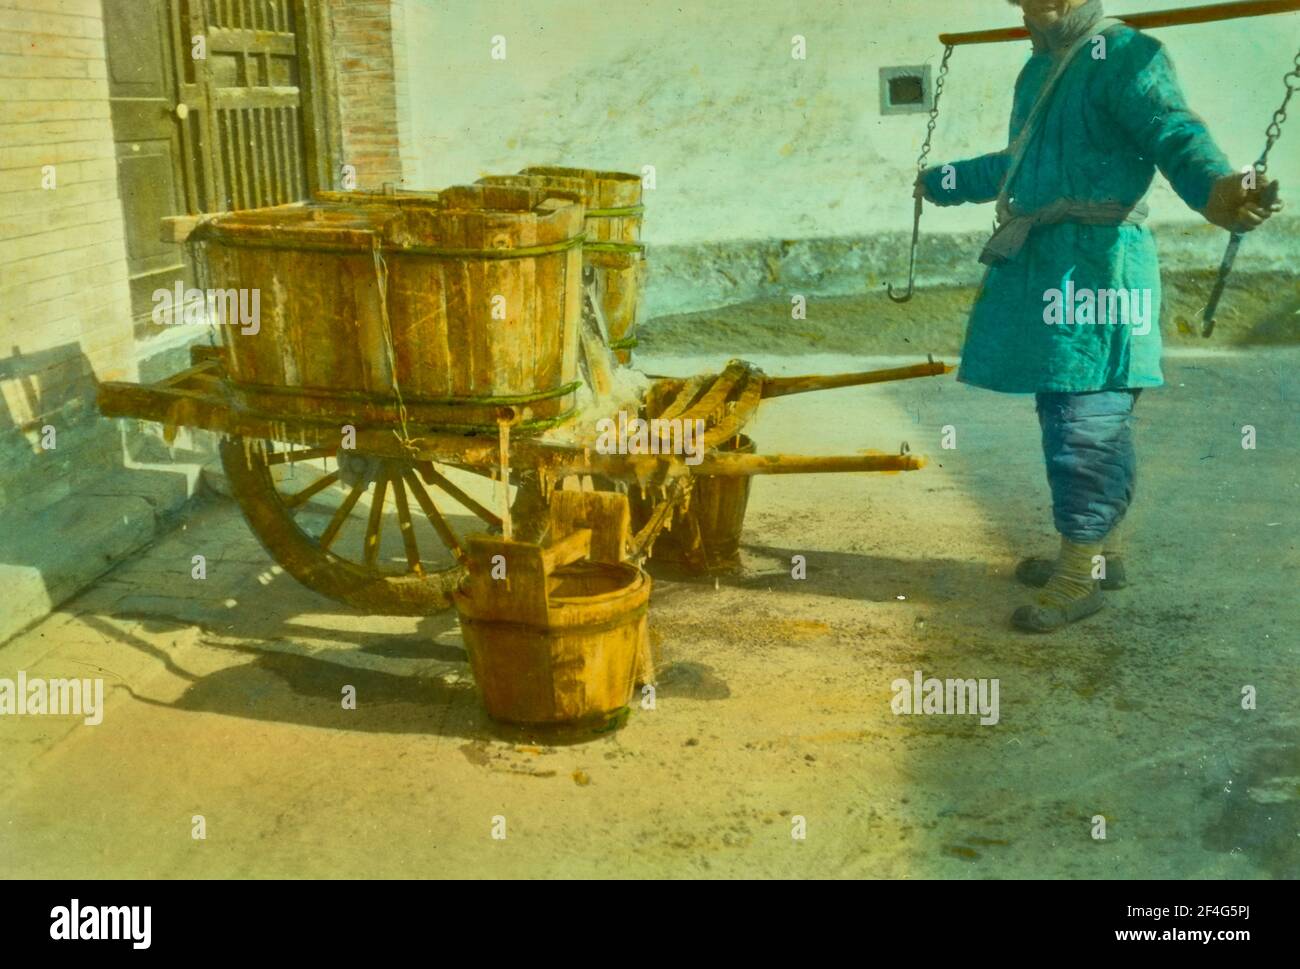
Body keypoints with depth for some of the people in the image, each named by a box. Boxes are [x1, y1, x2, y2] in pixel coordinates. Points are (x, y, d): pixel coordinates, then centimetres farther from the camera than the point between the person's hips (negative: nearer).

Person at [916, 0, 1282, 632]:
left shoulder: (1125, 56, -8)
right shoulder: (1040, 67, 20)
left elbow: (1173, 132, -25)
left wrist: (1215, 188, -47)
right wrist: (941, 182, 49)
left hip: (1093, 265, -9)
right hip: (1038, 268, 9)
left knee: (1084, 418, -6)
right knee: (1070, 416, 14)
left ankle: (1080, 578, 2)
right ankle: (1100, 552, 26)